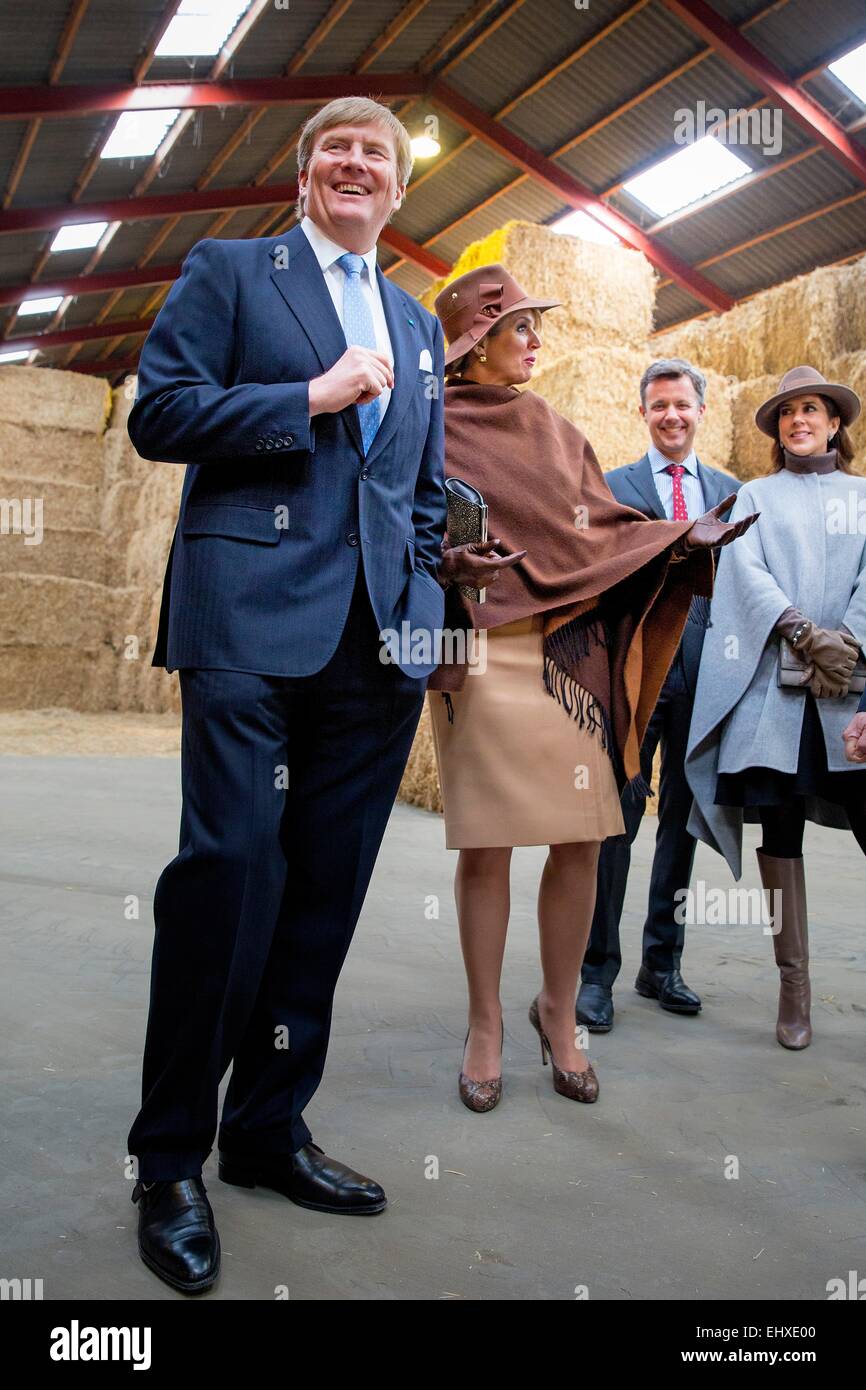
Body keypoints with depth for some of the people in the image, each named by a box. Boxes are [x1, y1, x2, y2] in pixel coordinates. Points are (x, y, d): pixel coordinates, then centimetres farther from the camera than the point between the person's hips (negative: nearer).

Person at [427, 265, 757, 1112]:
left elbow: (604, 529, 14)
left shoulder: (557, 434, 19)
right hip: (481, 655, -4)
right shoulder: (431, 430, 7)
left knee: (581, 840, 1)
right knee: (485, 844, -2)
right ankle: (485, 1024, 15)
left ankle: (557, 1011, 20)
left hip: (569, 655, 4)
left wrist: (684, 536, 0)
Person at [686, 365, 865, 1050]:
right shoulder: (757, 495, 18)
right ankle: (794, 987, 5)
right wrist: (805, 632, -13)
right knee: (780, 827, -1)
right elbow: (746, 569, 2)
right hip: (775, 681, 0)